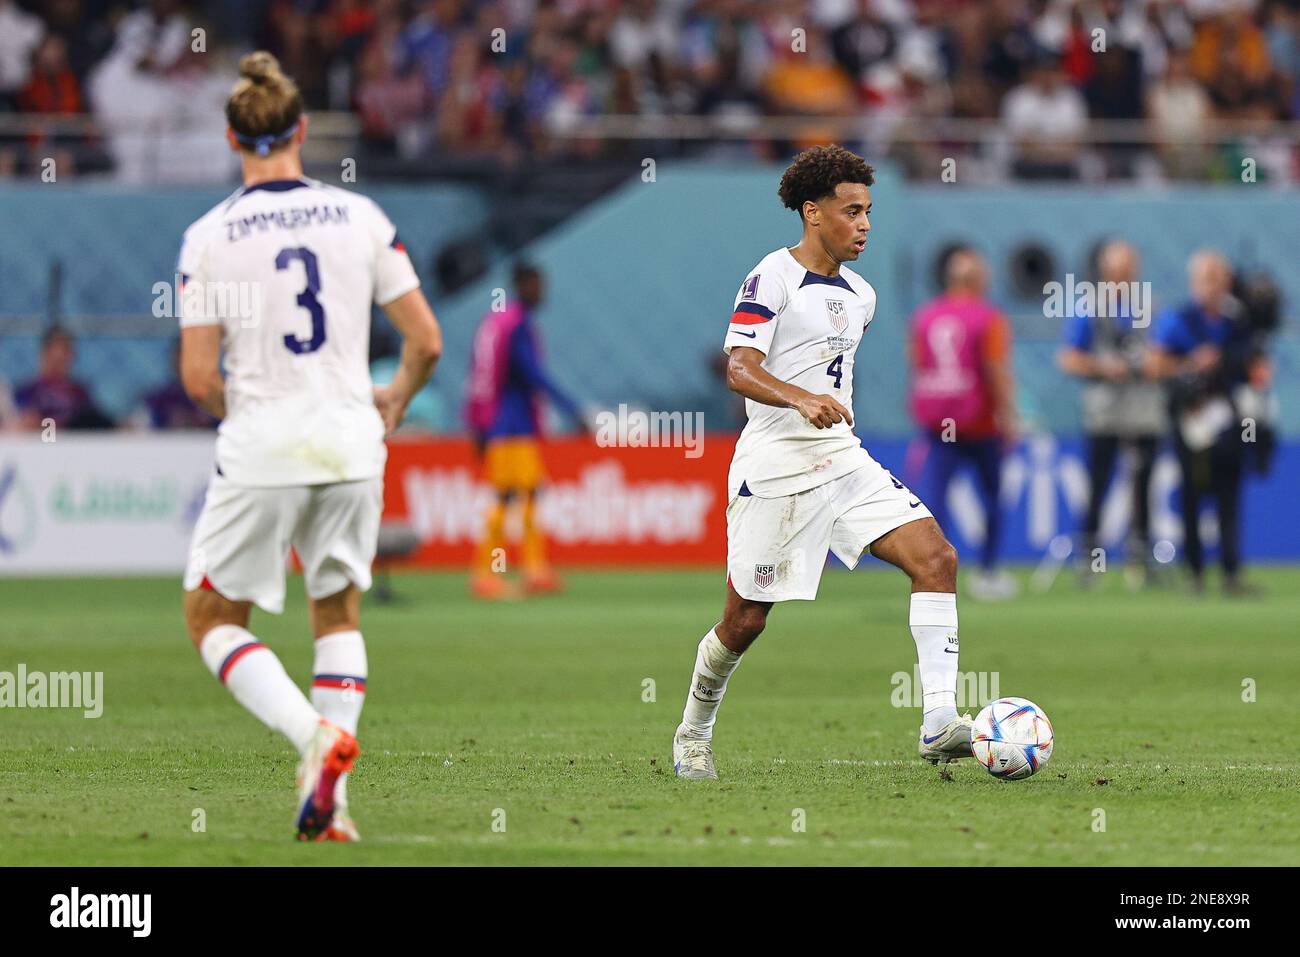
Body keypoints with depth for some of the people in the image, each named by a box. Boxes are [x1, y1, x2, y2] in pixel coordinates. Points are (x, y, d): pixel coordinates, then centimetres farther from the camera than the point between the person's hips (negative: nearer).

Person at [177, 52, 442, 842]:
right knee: (339, 613, 21)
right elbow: (426, 341, 1)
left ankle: (315, 734, -13)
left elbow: (199, 377, -8)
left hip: (261, 451, -3)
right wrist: (396, 400, 22)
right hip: (352, 444, 3)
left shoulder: (209, 236, -7)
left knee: (212, 619, 12)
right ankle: (331, 804, 9)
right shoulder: (360, 217, 0)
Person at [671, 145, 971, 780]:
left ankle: (940, 725, -21)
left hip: (845, 462, 7)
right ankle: (693, 733, 27)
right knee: (746, 620, 1)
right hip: (775, 470, -6)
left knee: (936, 558, -14)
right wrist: (802, 400, -36)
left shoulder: (860, 296, 14)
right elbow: (739, 370, -20)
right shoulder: (772, 278, -9)